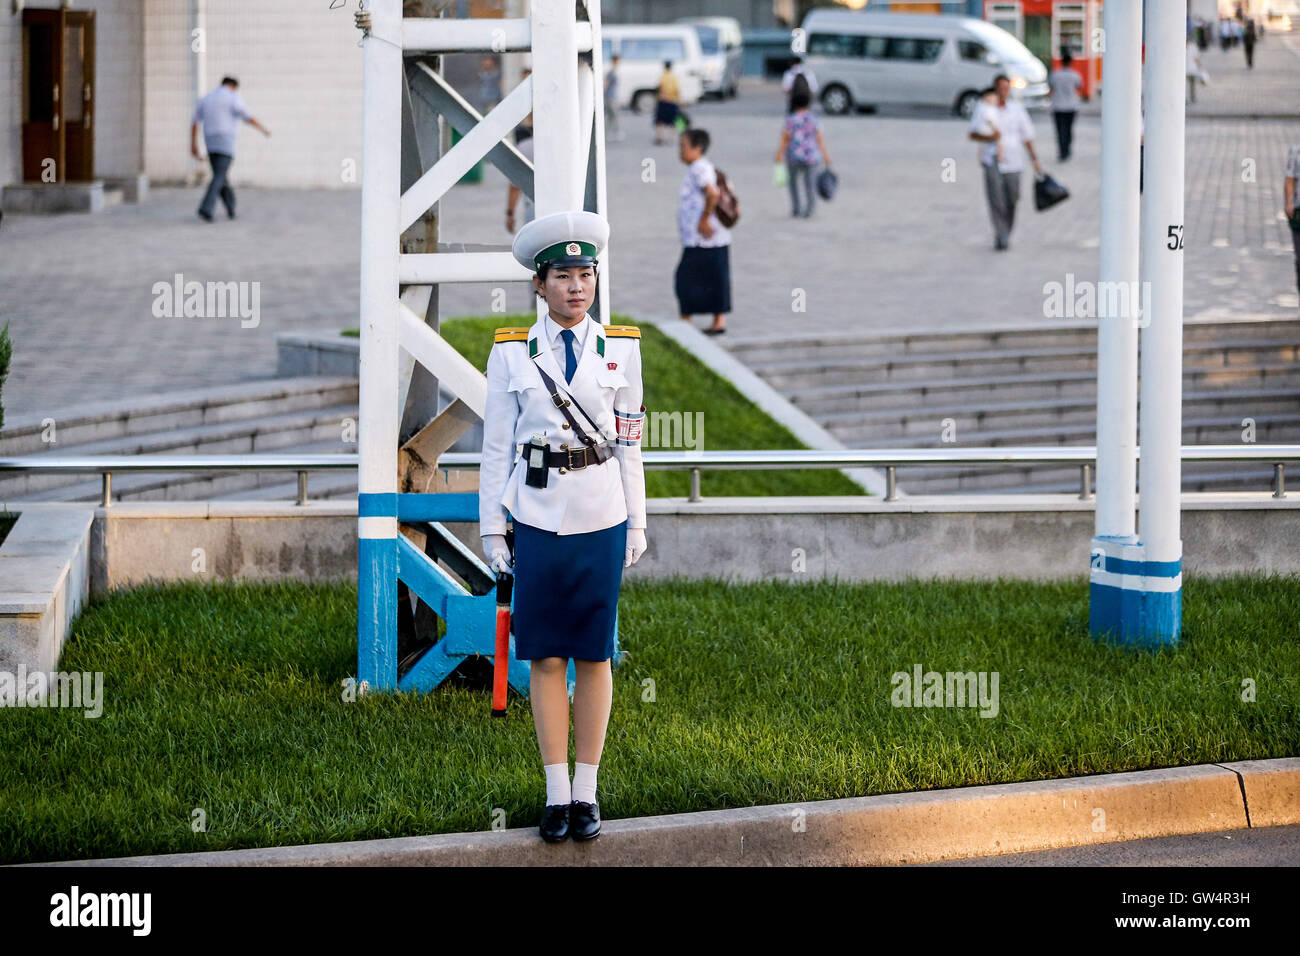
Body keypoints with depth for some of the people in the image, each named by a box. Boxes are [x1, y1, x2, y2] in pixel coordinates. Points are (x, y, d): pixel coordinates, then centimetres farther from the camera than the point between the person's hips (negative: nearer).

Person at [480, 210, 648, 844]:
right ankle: (557, 795, 9)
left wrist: (636, 525, 6)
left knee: (594, 655, 4)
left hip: (600, 517, 1)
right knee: (546, 658, 2)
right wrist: (492, 529, -1)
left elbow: (627, 441, 7)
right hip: (537, 518, -1)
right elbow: (497, 446, 3)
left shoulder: (619, 349, 4)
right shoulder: (512, 353, 1)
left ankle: (587, 792, 12)